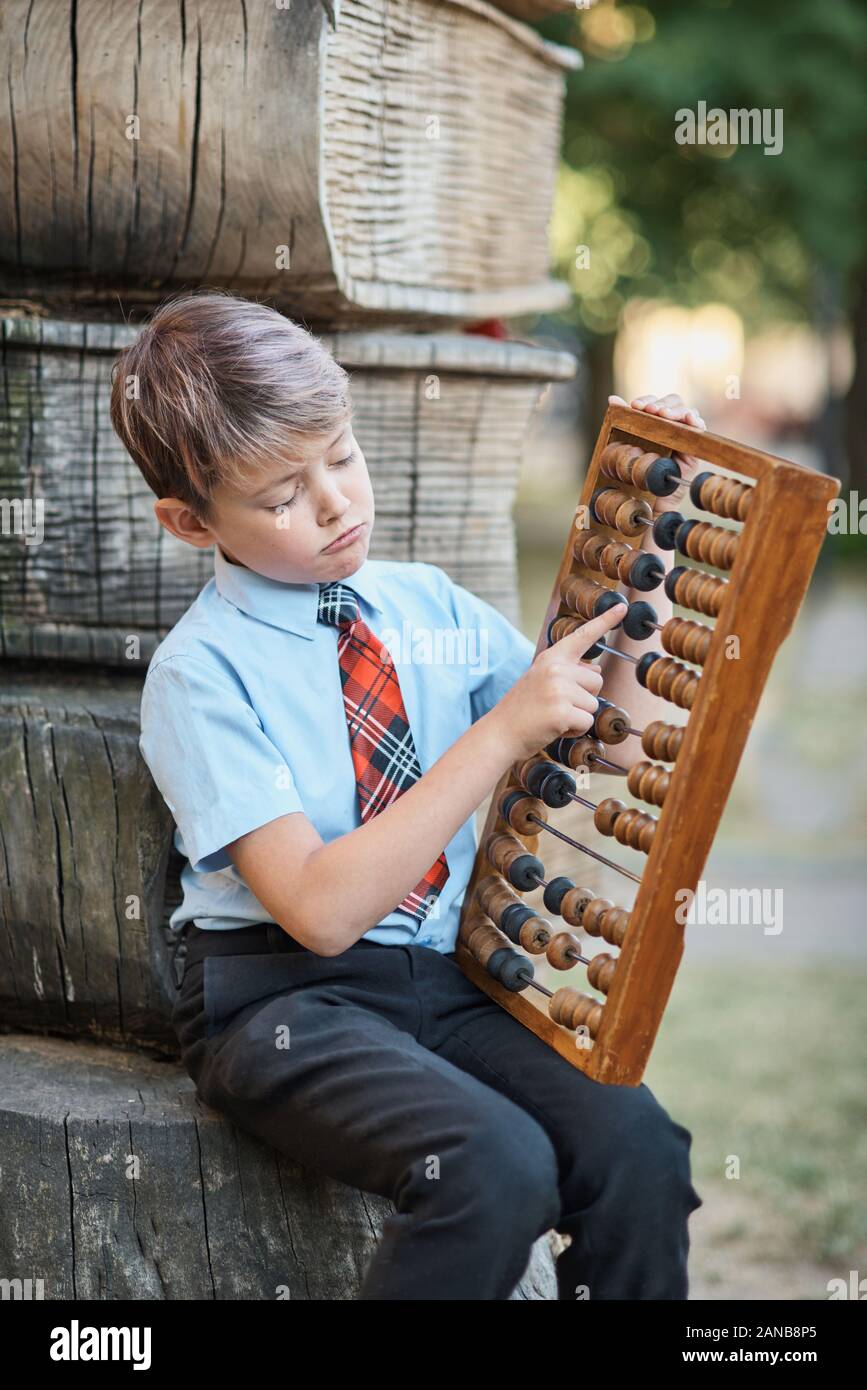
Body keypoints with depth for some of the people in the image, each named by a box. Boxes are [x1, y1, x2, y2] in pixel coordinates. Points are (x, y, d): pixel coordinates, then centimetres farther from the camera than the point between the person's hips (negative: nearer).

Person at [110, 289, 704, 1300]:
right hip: (286, 998, -4)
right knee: (496, 1166, -30)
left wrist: (646, 535, 5)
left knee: (636, 1146, -22)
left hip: (450, 977, 5)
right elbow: (320, 908, -18)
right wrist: (502, 731, -21)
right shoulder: (197, 674, -8)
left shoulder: (430, 603, 9)